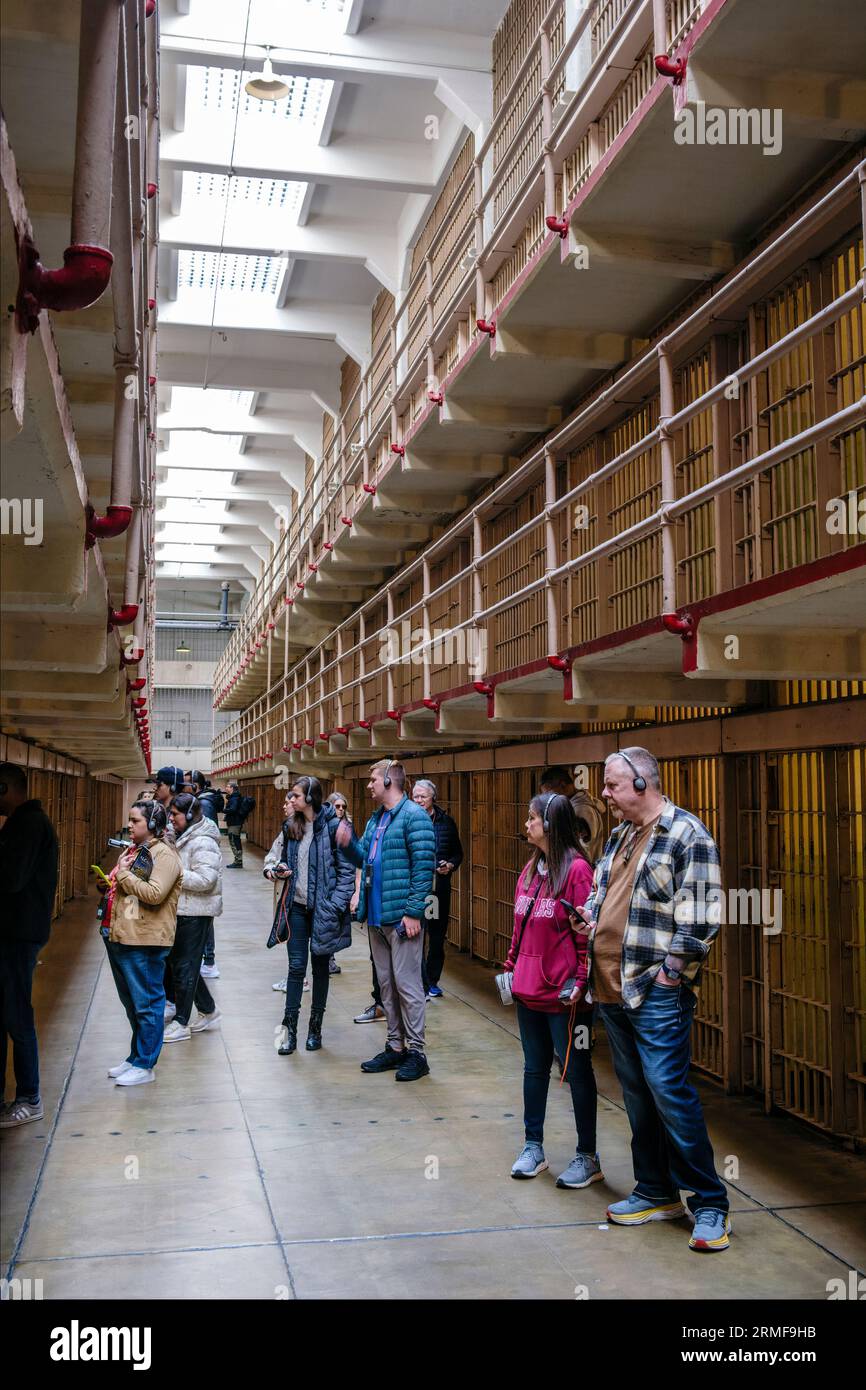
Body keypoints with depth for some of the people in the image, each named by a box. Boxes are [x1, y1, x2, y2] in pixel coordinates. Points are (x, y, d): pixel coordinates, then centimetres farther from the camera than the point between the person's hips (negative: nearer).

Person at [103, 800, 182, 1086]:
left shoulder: (164, 855, -12)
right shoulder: (133, 851, 15)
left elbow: (154, 894, -24)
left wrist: (123, 874, -15)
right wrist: (111, 881, 6)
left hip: (145, 943, -9)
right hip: (118, 937, 9)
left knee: (146, 1005, 1)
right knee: (131, 1004, 19)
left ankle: (145, 1066, 10)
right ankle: (136, 1057, 31)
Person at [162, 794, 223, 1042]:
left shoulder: (203, 843, -19)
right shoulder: (185, 837, 13)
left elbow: (205, 880, -26)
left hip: (196, 912, -10)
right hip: (183, 908, 10)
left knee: (184, 966, -1)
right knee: (175, 960, 15)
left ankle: (181, 1024, 10)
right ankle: (208, 1010, 27)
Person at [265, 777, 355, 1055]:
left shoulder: (332, 826, -11)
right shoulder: (291, 826, 7)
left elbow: (346, 869, -11)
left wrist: (336, 906, -17)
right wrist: (277, 870, -3)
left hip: (323, 907, -4)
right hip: (297, 906, 4)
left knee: (320, 966, 10)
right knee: (296, 966, 2)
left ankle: (315, 1028, 21)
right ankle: (290, 1029, 6)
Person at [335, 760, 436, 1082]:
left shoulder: (413, 815, -12)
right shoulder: (375, 819, 15)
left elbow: (424, 866, -18)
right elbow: (365, 860, 19)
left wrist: (413, 911, -20)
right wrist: (349, 844, -1)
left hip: (401, 916, -9)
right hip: (376, 915, 9)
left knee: (406, 984, -2)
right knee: (386, 984, 14)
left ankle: (416, 1052, 8)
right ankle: (395, 1047, 24)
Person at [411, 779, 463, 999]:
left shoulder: (446, 822, 4)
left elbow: (458, 853, 12)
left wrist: (450, 865, -6)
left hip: (440, 887, 3)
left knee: (438, 936, 11)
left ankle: (433, 981, 26)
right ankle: (423, 985, 3)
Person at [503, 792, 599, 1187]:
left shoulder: (577, 869, -14)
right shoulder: (531, 869, 10)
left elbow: (587, 931, -15)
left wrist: (581, 981, -17)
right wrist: (512, 966, 14)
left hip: (564, 993, -7)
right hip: (528, 989, 7)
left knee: (576, 1070, 5)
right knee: (534, 1068, 17)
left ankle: (587, 1157, 18)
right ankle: (533, 1147, 30)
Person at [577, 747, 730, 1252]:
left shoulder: (687, 833, -10)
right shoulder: (621, 835, 16)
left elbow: (701, 915, -16)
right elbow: (601, 892, 28)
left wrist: (670, 969, -17)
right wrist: (589, 915, 8)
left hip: (657, 993, -8)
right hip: (614, 988, 8)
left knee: (670, 1092, -8)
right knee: (638, 1093, 14)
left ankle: (710, 1203, 5)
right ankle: (656, 1192, 26)